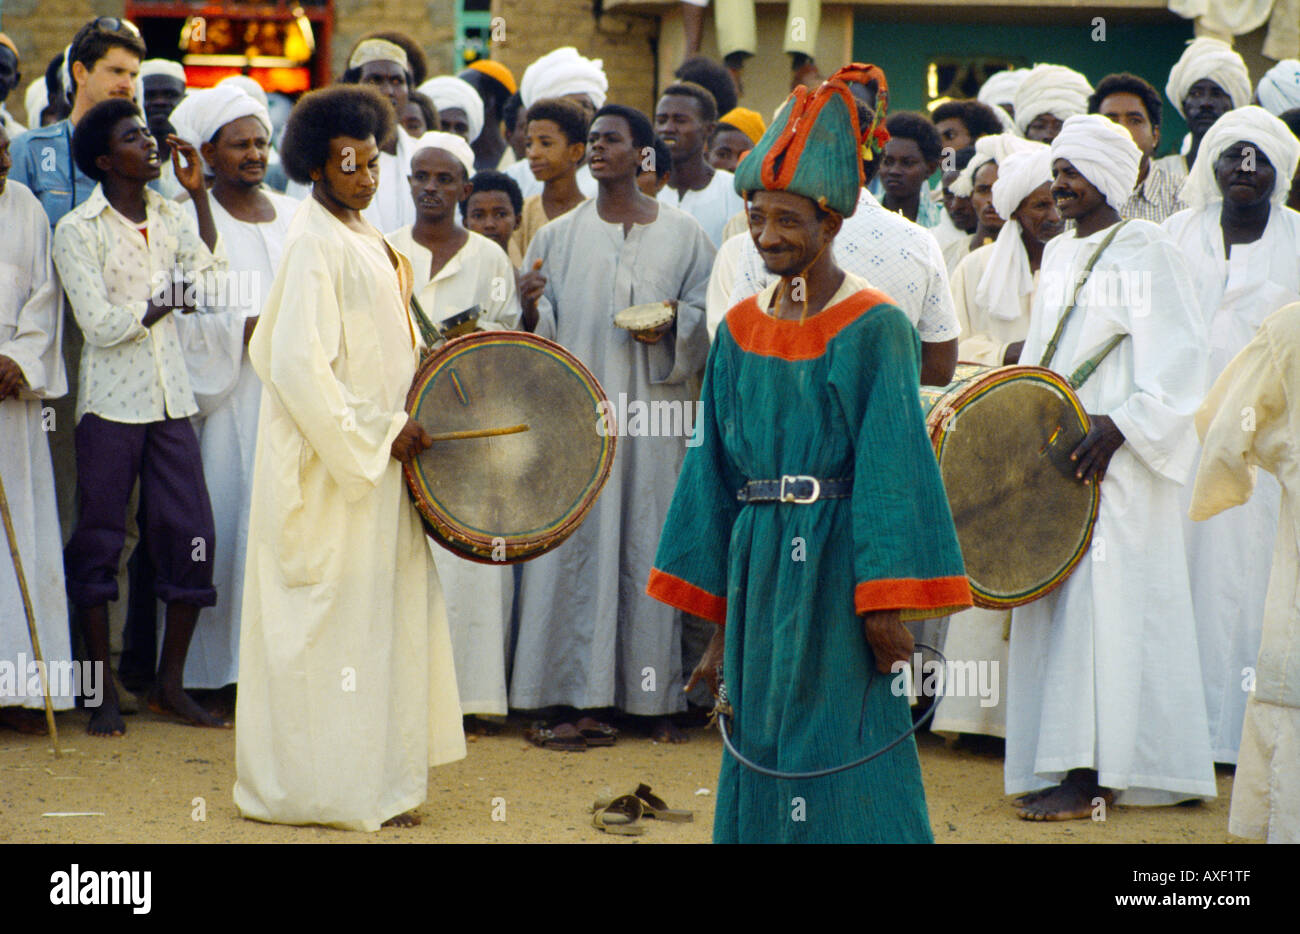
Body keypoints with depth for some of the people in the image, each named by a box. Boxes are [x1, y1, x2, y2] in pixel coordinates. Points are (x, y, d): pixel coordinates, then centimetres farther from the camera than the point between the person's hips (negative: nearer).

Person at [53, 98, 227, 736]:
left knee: (192, 539, 1)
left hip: (171, 400, 5)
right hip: (111, 402, -5)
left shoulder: (171, 217, 12)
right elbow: (101, 325, -12)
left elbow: (212, 276, -3)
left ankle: (170, 686, 13)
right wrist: (167, 302, -5)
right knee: (98, 544, 0)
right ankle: (105, 695, 9)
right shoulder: (78, 230, -6)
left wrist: (198, 193, -1)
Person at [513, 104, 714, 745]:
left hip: (652, 409, -1)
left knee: (651, 541, -1)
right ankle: (581, 696, 2)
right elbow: (539, 330, 7)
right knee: (577, 541, -3)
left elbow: (707, 315, 7)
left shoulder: (682, 234, 7)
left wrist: (670, 324, -13)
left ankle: (657, 698, 6)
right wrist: (531, 311, -15)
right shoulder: (559, 236, 9)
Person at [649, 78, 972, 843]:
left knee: (848, 763, -3)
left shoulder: (875, 329, -7)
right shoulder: (741, 330, 9)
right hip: (759, 573, 6)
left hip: (837, 572, -5)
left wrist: (889, 606, -17)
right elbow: (715, 473, 13)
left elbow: (895, 467, -11)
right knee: (763, 755, 9)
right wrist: (717, 623, 13)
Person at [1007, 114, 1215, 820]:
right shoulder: (1059, 254, 17)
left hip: (1115, 462, -8)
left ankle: (1088, 775, -11)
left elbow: (1174, 359, -14)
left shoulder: (1145, 250, -7)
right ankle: (1063, 762, 12)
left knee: (1099, 602, -10)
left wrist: (1117, 427, -23)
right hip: (1053, 455, 8)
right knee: (1054, 601, 6)